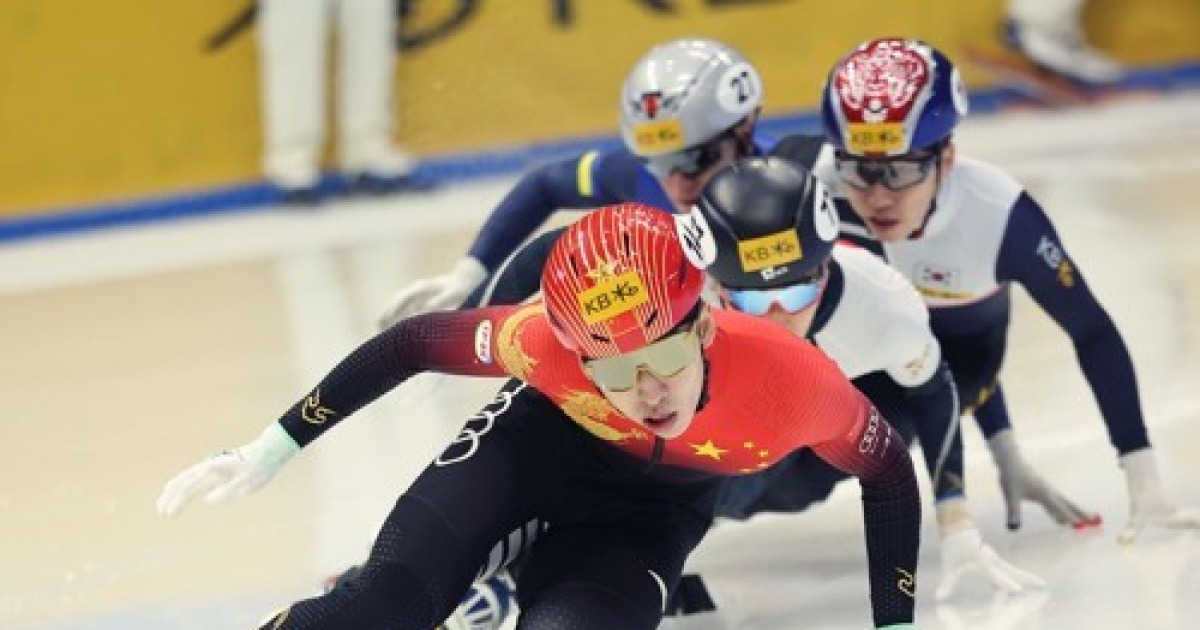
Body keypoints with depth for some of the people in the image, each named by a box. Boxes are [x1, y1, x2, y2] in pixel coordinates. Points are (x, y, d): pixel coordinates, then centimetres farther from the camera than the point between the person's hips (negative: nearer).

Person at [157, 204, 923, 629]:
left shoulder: (794, 378, -37)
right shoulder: (546, 340, -36)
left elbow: (889, 470, -16)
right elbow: (412, 343, -19)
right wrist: (271, 449, -15)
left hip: (654, 506, 1)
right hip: (539, 436, -1)